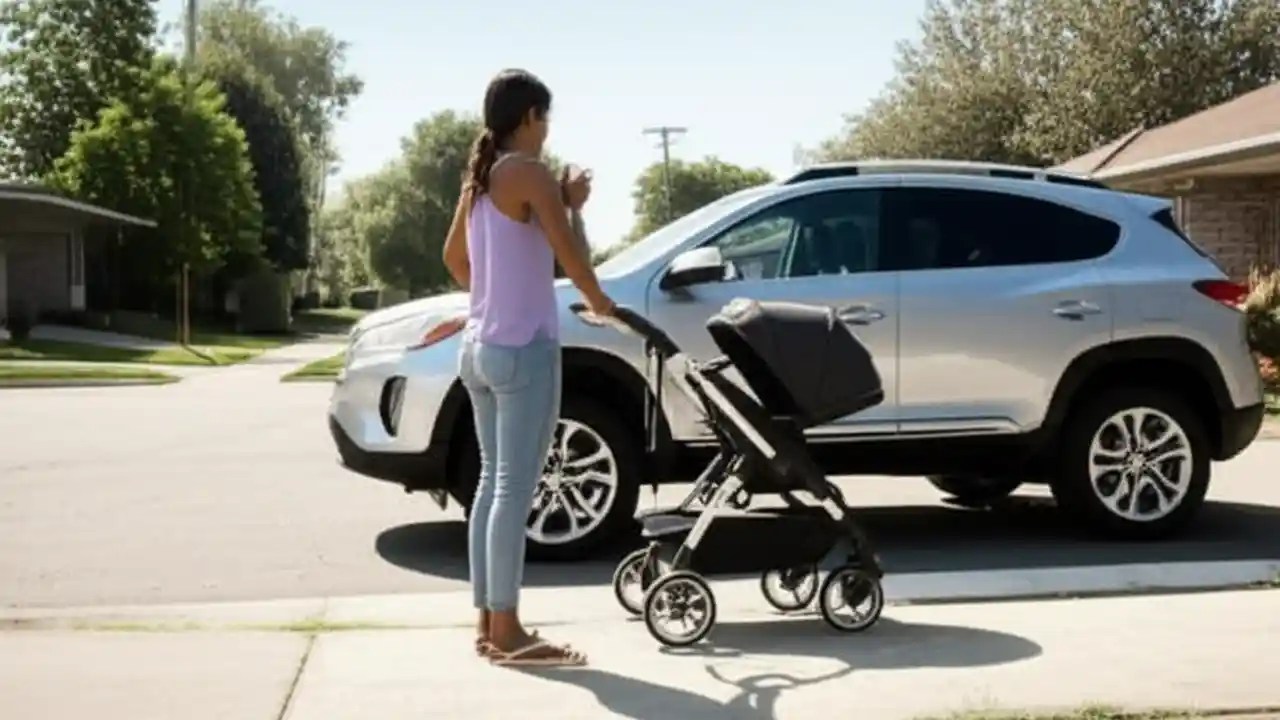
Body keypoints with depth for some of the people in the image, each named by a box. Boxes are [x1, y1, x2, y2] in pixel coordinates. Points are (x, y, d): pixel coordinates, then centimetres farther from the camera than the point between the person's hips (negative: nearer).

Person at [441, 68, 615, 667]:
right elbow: (567, 252, -15)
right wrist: (598, 300, 2)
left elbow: (453, 257, 24)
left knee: (492, 482, 11)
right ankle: (507, 632, -4)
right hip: (523, 348, -9)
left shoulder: (479, 177, 14)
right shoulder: (528, 171, -11)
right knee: (514, 490, -6)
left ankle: (487, 621, 16)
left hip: (480, 346, 9)